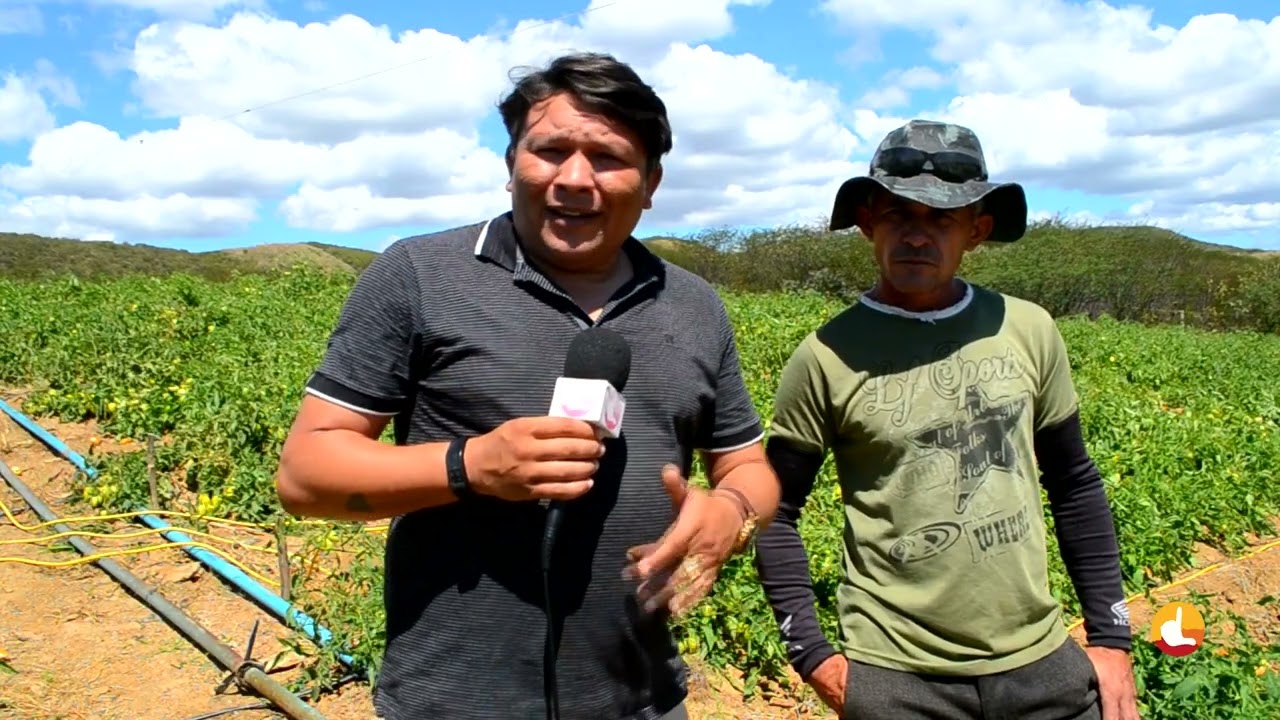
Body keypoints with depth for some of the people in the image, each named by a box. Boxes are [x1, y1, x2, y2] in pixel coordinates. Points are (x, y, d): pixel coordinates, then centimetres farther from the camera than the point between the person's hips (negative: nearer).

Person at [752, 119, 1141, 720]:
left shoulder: (1028, 331, -2)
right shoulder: (829, 357, -11)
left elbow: (1075, 488, 8)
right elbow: (775, 513, -3)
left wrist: (1111, 637, 8)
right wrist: (810, 654, -7)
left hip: (1040, 663, 3)